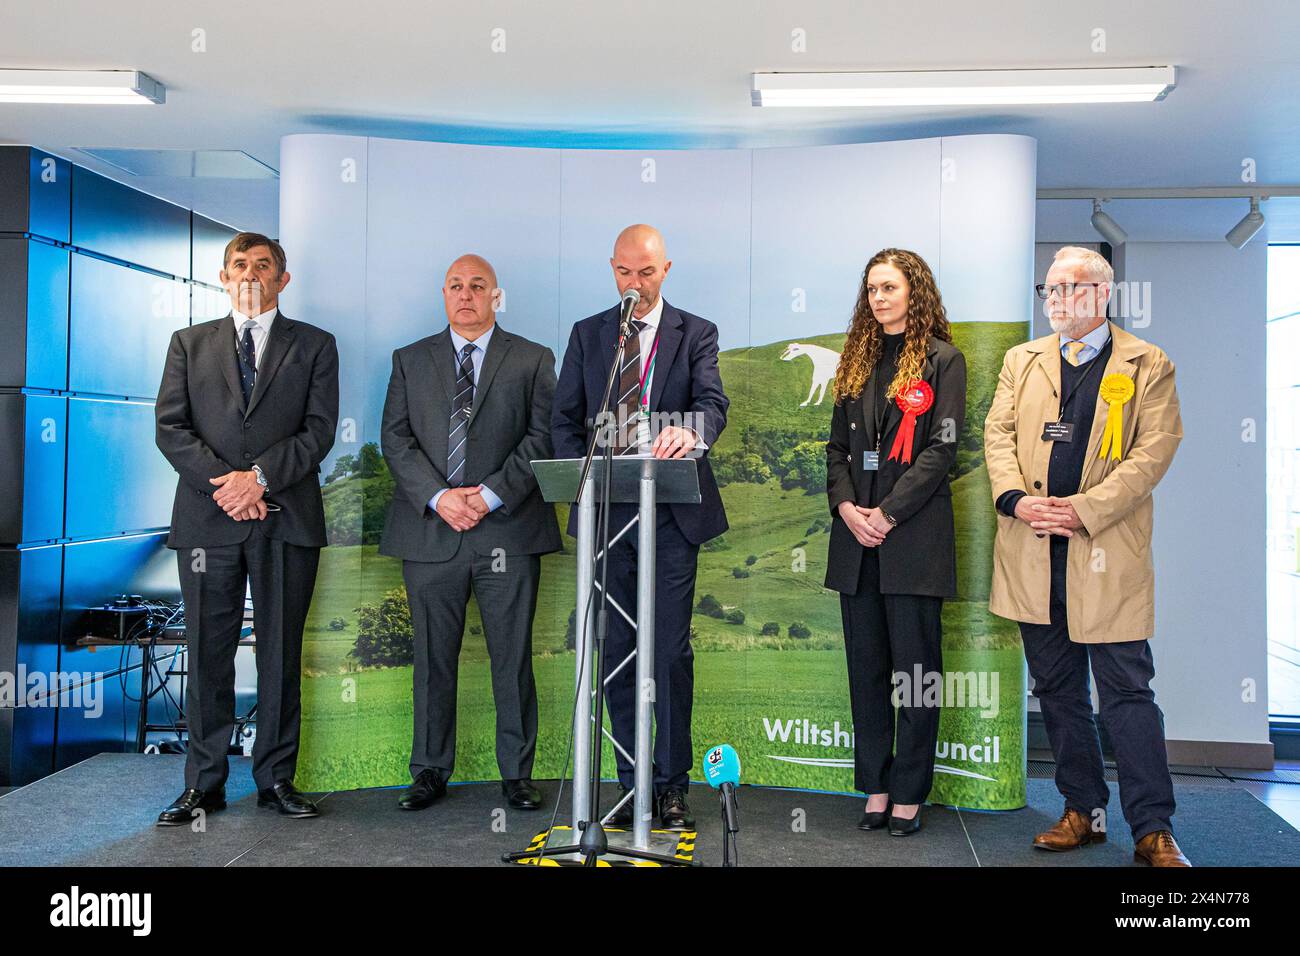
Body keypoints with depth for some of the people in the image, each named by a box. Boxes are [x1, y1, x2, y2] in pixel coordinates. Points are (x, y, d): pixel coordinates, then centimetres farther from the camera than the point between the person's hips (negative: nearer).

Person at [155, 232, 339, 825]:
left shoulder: (314, 346, 10)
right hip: (207, 516, 1)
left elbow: (320, 430, 0)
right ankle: (204, 784, 14)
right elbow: (170, 427, 4)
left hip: (286, 518, -1)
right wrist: (222, 484, -9)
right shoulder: (190, 343, 15)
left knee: (281, 654, 4)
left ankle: (276, 779, 14)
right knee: (208, 654, 4)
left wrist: (260, 476, -13)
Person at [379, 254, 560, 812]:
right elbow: (396, 438, 5)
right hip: (430, 530, 2)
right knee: (432, 657, 7)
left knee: (513, 657, 3)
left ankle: (517, 773, 14)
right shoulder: (410, 361, 14)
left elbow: (542, 436, 0)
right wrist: (438, 497, -10)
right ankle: (430, 771, 20)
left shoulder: (532, 360, 9)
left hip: (507, 528, -1)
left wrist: (492, 493, -12)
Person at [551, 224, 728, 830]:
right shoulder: (587, 335, 12)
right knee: (617, 651, 8)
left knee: (671, 652, -2)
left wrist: (690, 431, -35)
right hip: (606, 509, 3)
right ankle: (632, 783, 19)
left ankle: (672, 785, 11)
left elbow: (713, 403, -11)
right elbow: (564, 420, 9)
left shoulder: (696, 333, 5)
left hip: (671, 513, -2)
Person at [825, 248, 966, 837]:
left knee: (915, 669, 1)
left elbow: (942, 448, -8)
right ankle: (875, 787, 19)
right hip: (856, 535, 5)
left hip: (913, 537, -5)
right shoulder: (858, 361, 16)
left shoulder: (942, 359, 1)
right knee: (866, 667, 9)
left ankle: (908, 794, 11)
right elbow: (837, 446, 13)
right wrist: (846, 506, -4)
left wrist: (887, 513, -14)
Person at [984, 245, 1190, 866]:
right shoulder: (1021, 360, 16)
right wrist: (1016, 498, -11)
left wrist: (1084, 508, -16)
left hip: (1106, 549, -4)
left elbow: (1154, 449, -5)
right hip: (1033, 547, 4)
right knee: (1056, 688, 11)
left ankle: (1153, 829, 7)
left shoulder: (1148, 366, 5)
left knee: (1127, 691, -3)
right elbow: (997, 432, 7)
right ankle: (1083, 810, 23)